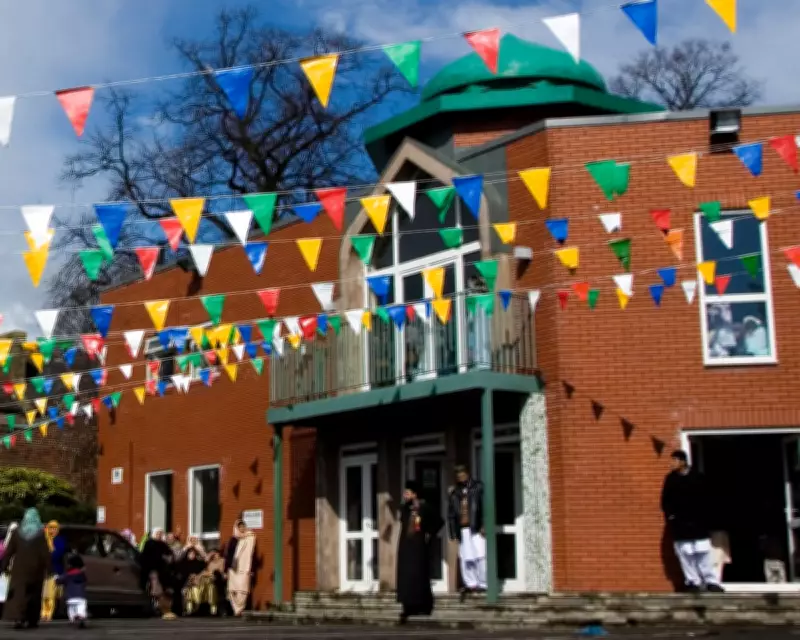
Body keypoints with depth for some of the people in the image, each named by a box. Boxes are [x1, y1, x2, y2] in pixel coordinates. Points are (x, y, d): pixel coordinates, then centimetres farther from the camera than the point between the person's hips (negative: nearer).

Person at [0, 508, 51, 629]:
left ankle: (18, 618, -15)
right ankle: (32, 621, 10)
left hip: (19, 568, 1)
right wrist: (48, 568, -1)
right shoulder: (40, 534, -7)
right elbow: (45, 553, -7)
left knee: (17, 592, 2)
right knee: (33, 594, 9)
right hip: (35, 568, -1)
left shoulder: (17, 532, -1)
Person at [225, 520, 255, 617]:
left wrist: (251, 570, -6)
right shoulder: (233, 540, 11)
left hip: (244, 569, -3)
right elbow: (228, 555, 10)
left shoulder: (251, 538, 5)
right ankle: (236, 609, 7)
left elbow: (252, 554, 1)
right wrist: (226, 569, 3)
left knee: (242, 590, -14)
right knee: (232, 590, 0)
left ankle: (239, 610, -14)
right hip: (233, 569, 3)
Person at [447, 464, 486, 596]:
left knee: (480, 556, -9)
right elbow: (451, 514, 15)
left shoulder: (478, 487, 3)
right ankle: (471, 584, 14)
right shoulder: (454, 493, 15)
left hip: (476, 528, -4)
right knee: (465, 558, 5)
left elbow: (485, 506, -4)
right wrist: (453, 531, 7)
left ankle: (483, 584, -1)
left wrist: (484, 525, -13)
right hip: (462, 529, 4)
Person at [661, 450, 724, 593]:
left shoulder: (697, 478, 1)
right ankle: (693, 582, 4)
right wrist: (669, 515, -2)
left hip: (697, 522, -2)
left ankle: (711, 582, 1)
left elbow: (704, 500, 3)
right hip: (679, 524, 2)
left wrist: (702, 516, -6)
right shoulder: (670, 479, 6)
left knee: (704, 553, -3)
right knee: (685, 554, -1)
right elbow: (665, 500, 9)